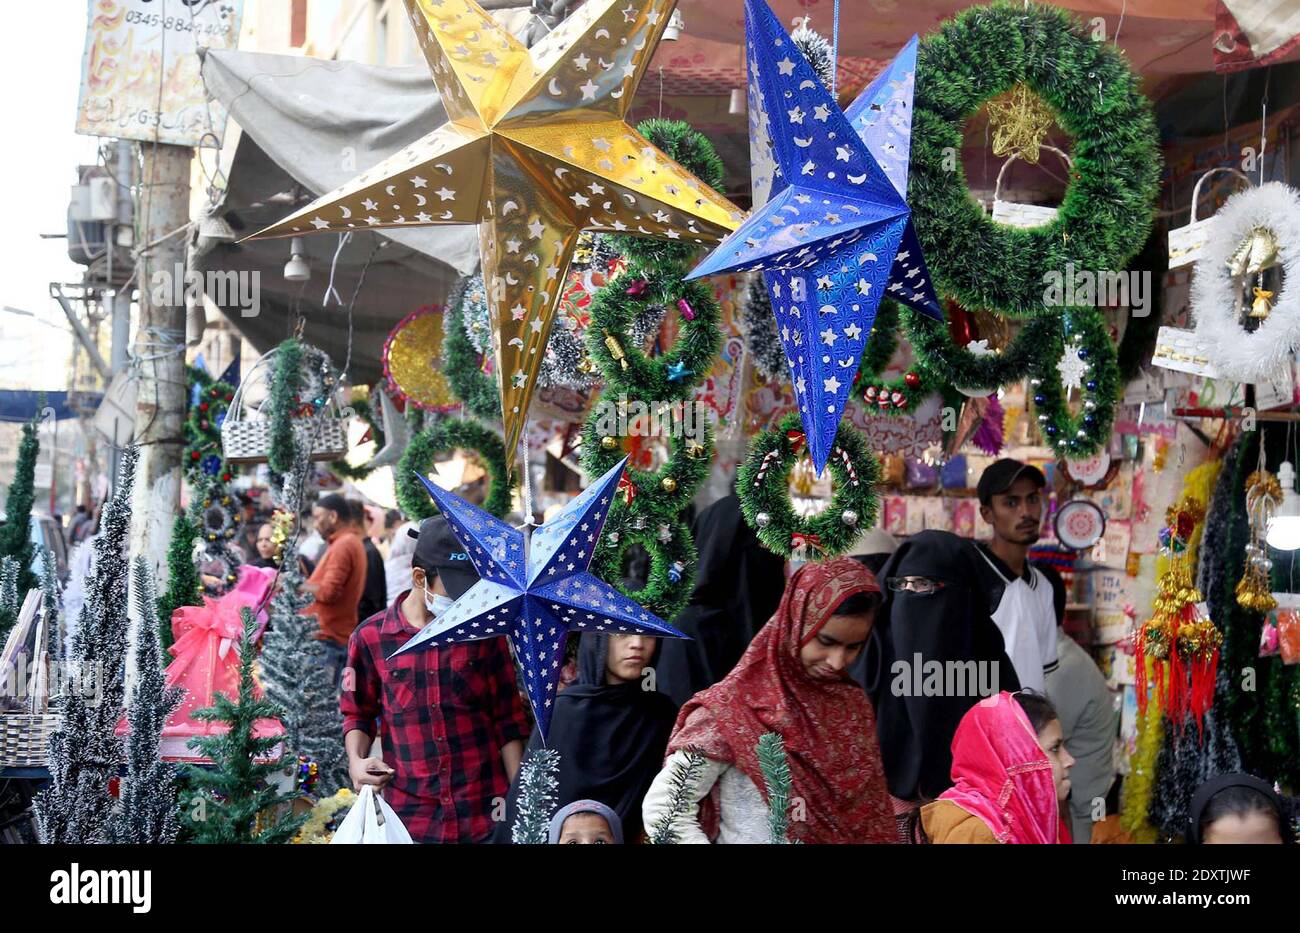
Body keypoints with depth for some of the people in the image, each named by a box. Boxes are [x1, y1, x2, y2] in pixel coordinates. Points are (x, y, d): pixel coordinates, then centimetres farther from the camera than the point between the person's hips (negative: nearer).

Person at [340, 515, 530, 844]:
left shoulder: (483, 630, 2)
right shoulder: (371, 637, 0)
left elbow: (508, 717, 6)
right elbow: (358, 714, 12)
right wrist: (357, 760, -6)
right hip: (410, 817, 0)